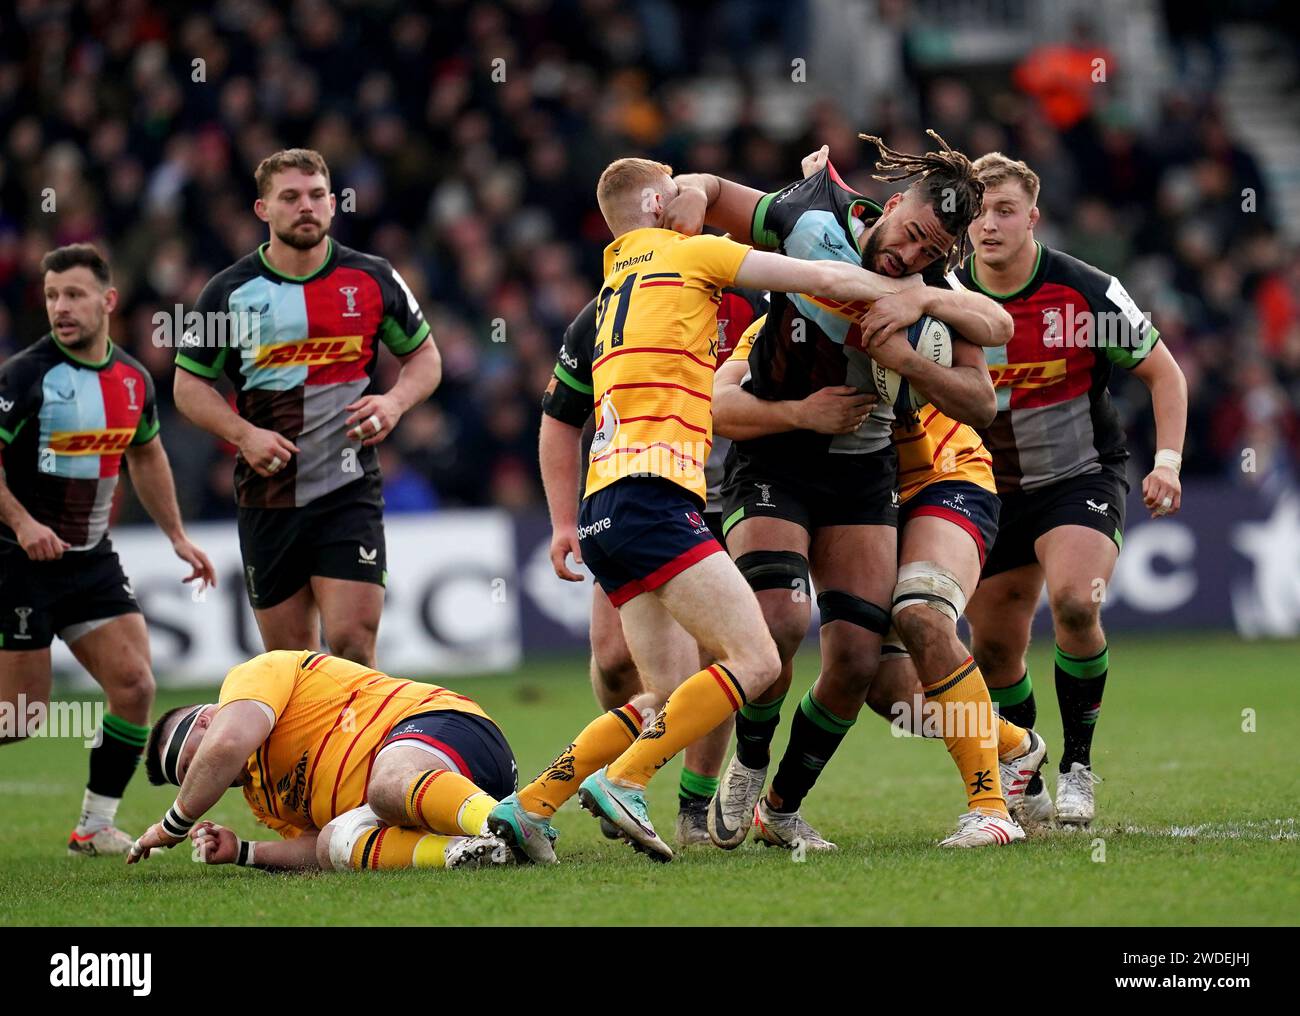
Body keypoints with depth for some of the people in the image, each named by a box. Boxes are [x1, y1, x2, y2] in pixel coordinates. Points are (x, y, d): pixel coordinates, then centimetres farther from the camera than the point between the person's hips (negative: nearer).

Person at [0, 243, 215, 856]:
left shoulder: (132, 379, 6)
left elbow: (146, 455, 23)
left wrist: (177, 536, 22)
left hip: (92, 560, 6)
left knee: (135, 686, -7)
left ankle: (95, 827, 7)